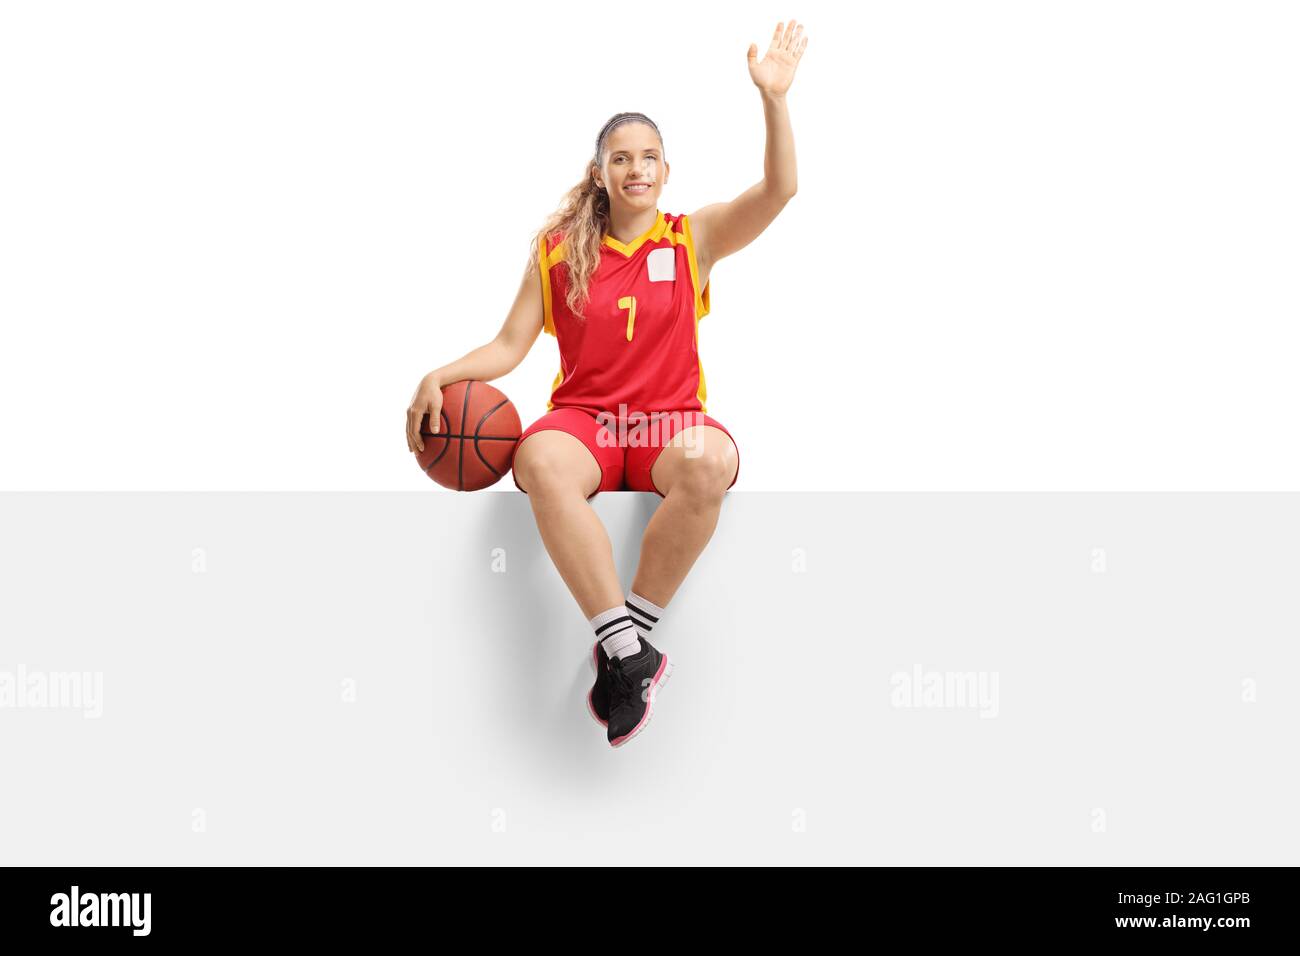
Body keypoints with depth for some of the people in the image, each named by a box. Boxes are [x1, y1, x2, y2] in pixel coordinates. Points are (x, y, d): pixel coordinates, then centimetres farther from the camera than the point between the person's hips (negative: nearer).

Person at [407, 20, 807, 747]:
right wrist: (442, 376, -7)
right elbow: (511, 345, 11)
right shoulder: (556, 250, 11)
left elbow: (778, 193, -4)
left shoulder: (694, 238, 10)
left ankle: (624, 641, -22)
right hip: (583, 417, 0)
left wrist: (774, 98, -16)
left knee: (709, 463, -39)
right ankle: (630, 653, -30)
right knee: (541, 462, -38)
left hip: (671, 419, 0)